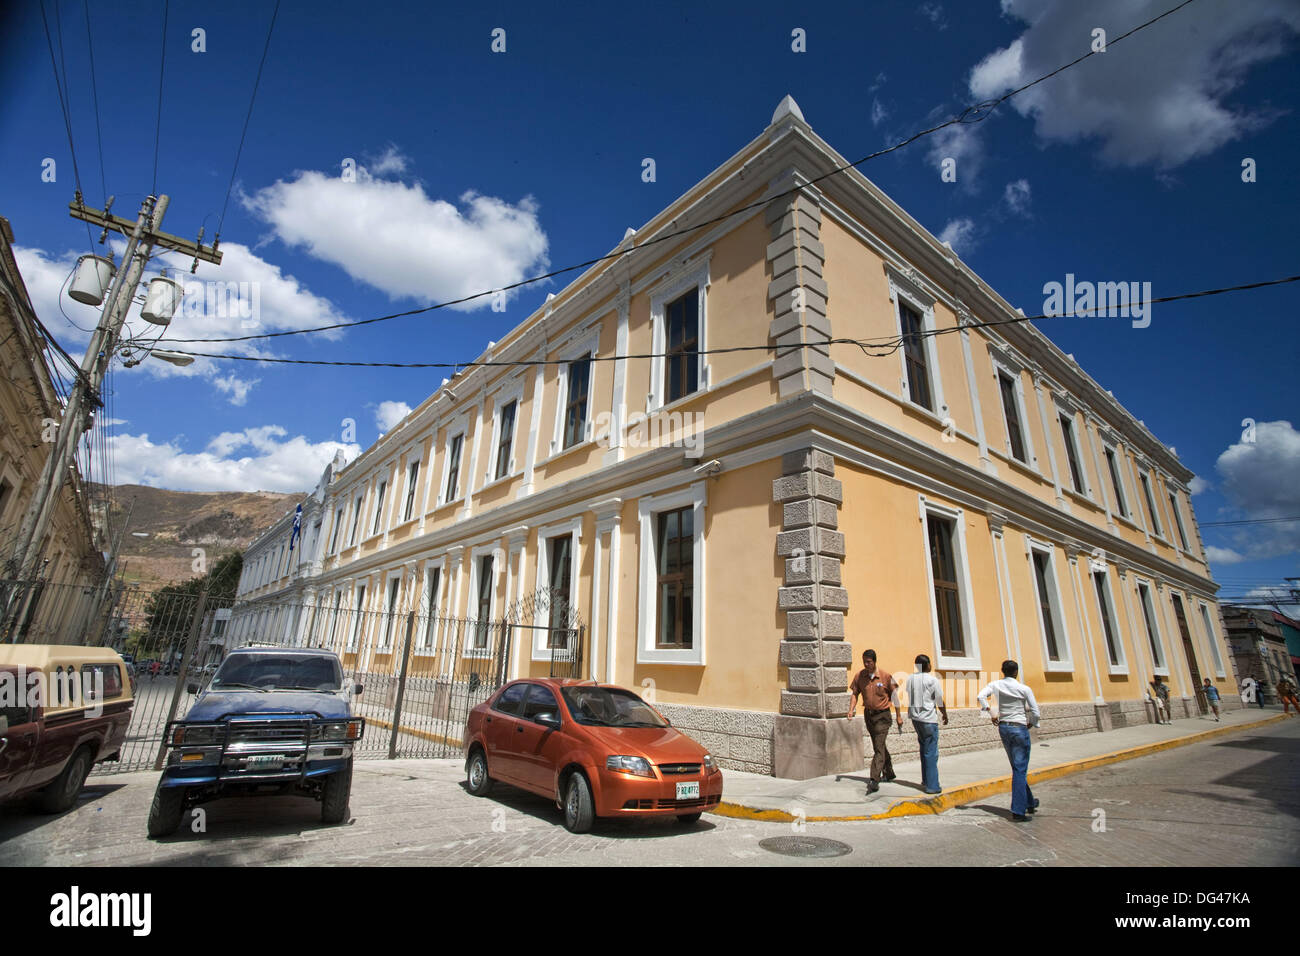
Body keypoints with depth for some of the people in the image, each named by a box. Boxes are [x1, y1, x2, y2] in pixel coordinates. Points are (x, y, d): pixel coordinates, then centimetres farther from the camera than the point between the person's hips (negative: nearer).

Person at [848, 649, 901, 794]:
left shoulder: (886, 676, -12)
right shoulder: (860, 676, -3)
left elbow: (894, 696, -3)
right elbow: (855, 694, 4)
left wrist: (899, 716, 0)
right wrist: (851, 710, -10)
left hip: (882, 715, -4)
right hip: (868, 714, 4)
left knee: (879, 747, -11)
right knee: (879, 746, 17)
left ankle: (874, 780, -14)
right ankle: (888, 774, 34)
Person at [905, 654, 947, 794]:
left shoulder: (910, 679, 5)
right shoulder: (932, 680, -12)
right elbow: (940, 701, -5)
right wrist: (945, 715, 12)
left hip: (915, 718, 6)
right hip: (929, 719, -6)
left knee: (924, 750, 18)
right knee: (931, 753, 1)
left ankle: (925, 781, 24)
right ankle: (932, 786, 3)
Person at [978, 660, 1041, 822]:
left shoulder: (995, 685, -1)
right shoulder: (1024, 689, -9)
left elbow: (981, 697, -14)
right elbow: (1036, 713, -8)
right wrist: (1031, 723, 12)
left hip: (1003, 727, 4)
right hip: (1019, 728, -4)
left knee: (1018, 768, 19)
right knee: (1020, 770, -1)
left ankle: (1029, 802, 34)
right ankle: (1018, 811, 0)